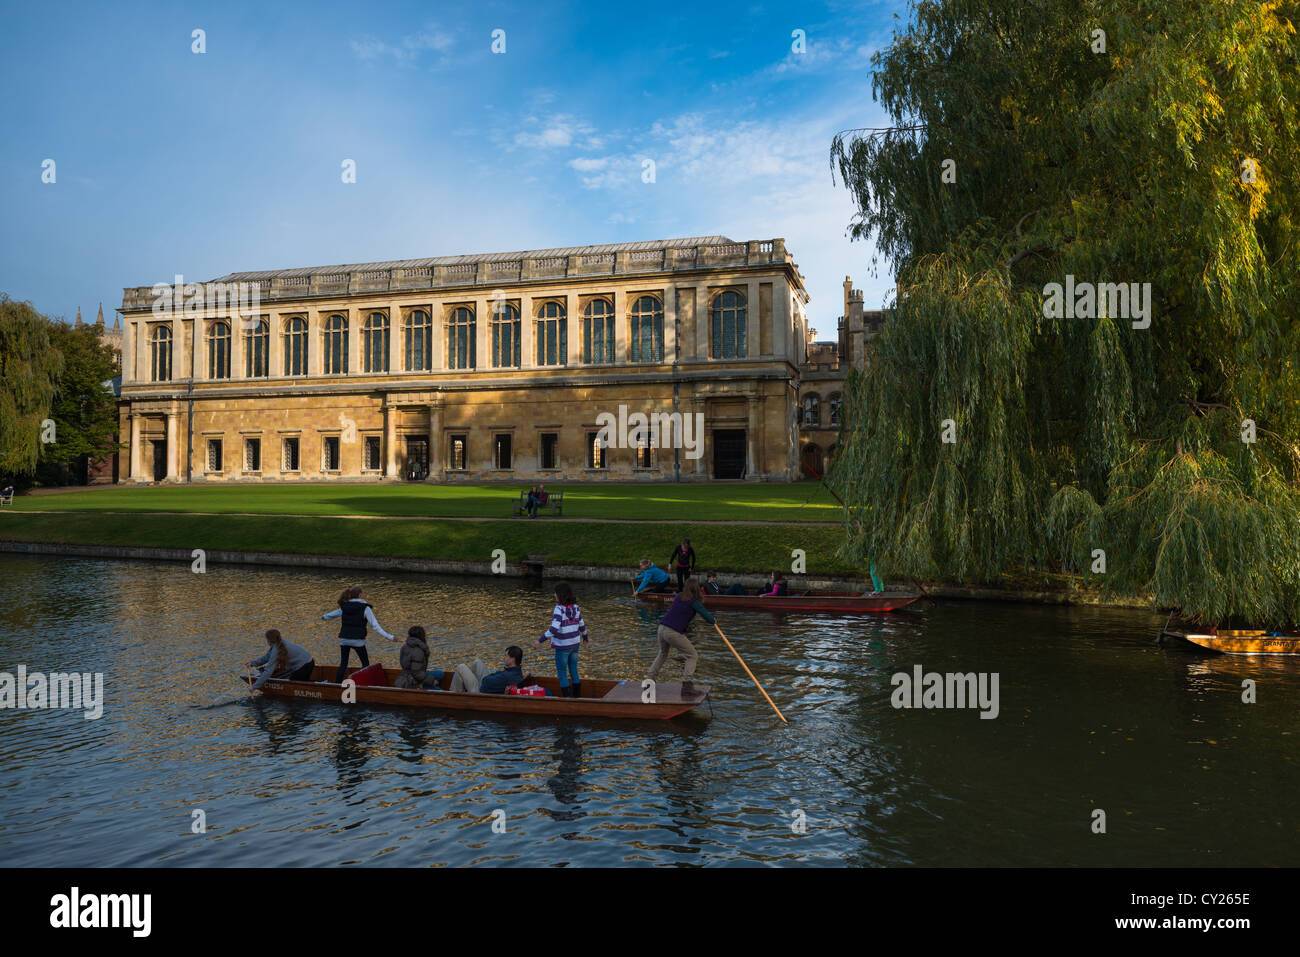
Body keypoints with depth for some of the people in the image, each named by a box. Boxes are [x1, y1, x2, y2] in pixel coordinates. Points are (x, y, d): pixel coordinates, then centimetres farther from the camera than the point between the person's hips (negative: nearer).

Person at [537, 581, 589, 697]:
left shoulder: (559, 609, -21)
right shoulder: (575, 607, -2)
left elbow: (554, 629, -28)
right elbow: (582, 625, 8)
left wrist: (541, 640, -21)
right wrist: (585, 637, 26)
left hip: (562, 646, -6)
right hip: (574, 644, 6)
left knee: (562, 675, 5)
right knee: (574, 673, 17)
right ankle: (577, 697, 24)